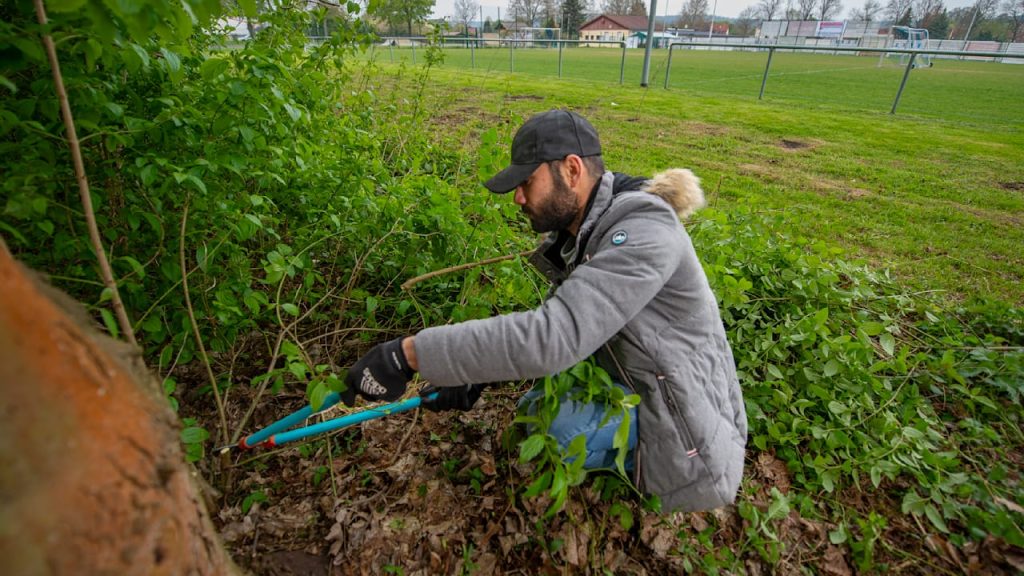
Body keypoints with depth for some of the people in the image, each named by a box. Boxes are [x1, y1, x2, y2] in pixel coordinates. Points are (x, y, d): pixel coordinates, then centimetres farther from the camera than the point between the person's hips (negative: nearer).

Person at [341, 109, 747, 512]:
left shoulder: (642, 230, -30)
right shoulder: (582, 230, 0)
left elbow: (551, 337, -42)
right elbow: (553, 322, 3)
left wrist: (409, 354, -38)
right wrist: (476, 374, -10)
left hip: (680, 419, -8)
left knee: (557, 427, -27)